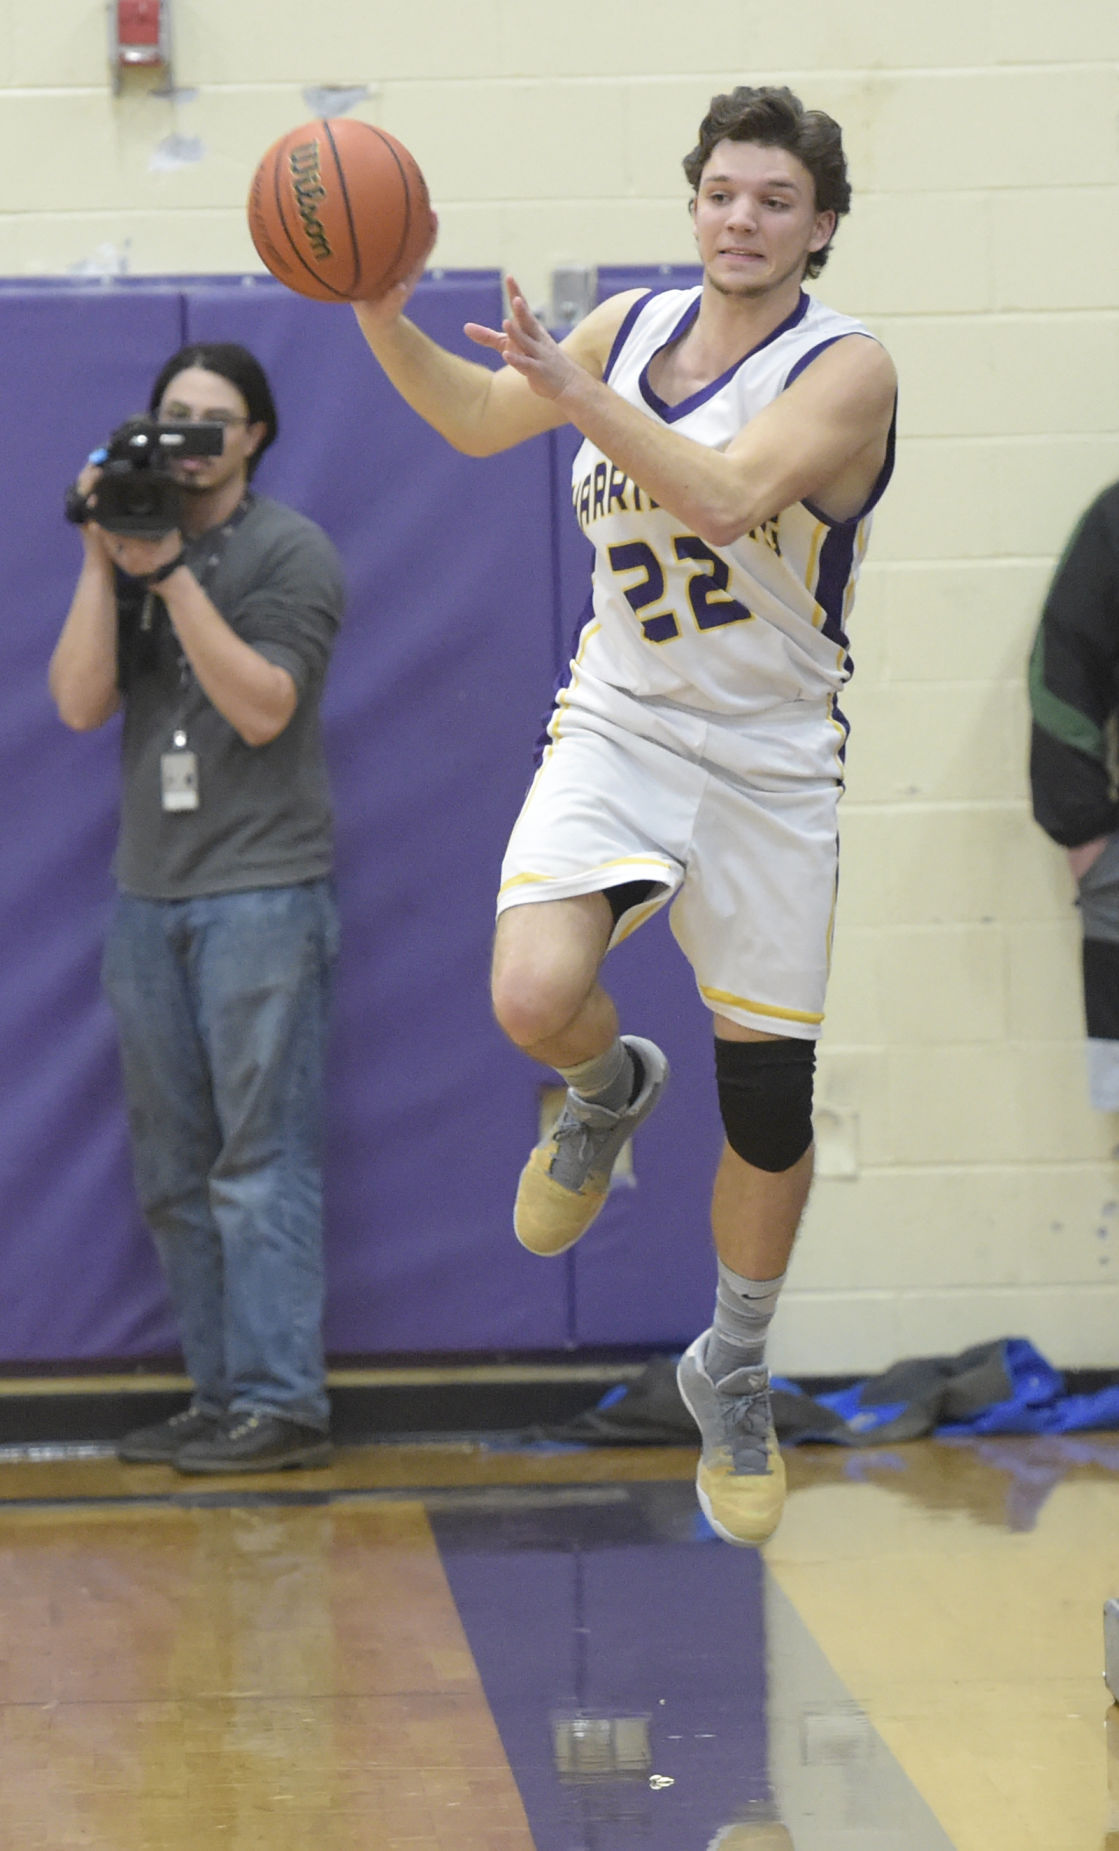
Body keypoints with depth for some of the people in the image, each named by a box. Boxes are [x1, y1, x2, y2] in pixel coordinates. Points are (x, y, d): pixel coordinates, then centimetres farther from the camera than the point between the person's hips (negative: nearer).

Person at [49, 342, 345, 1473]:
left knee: (262, 1161, -9)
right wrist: (103, 561, -7)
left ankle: (280, 1404, -8)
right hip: (148, 896, 6)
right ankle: (220, 1399, 11)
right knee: (173, 1173, 6)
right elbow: (81, 703, 0)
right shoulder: (129, 551, 12)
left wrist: (172, 573, -17)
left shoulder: (289, 552, -2)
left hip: (261, 891, -6)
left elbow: (262, 706, -15)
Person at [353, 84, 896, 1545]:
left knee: (770, 1110, 5)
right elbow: (479, 420, 14)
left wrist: (574, 388, -33)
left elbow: (728, 492, -29)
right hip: (620, 727, 2)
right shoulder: (635, 323, 3)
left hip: (771, 763, -2)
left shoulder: (847, 369, -12)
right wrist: (381, 314, -1)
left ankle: (733, 1374, 29)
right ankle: (610, 1094, 13)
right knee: (535, 997, -25)